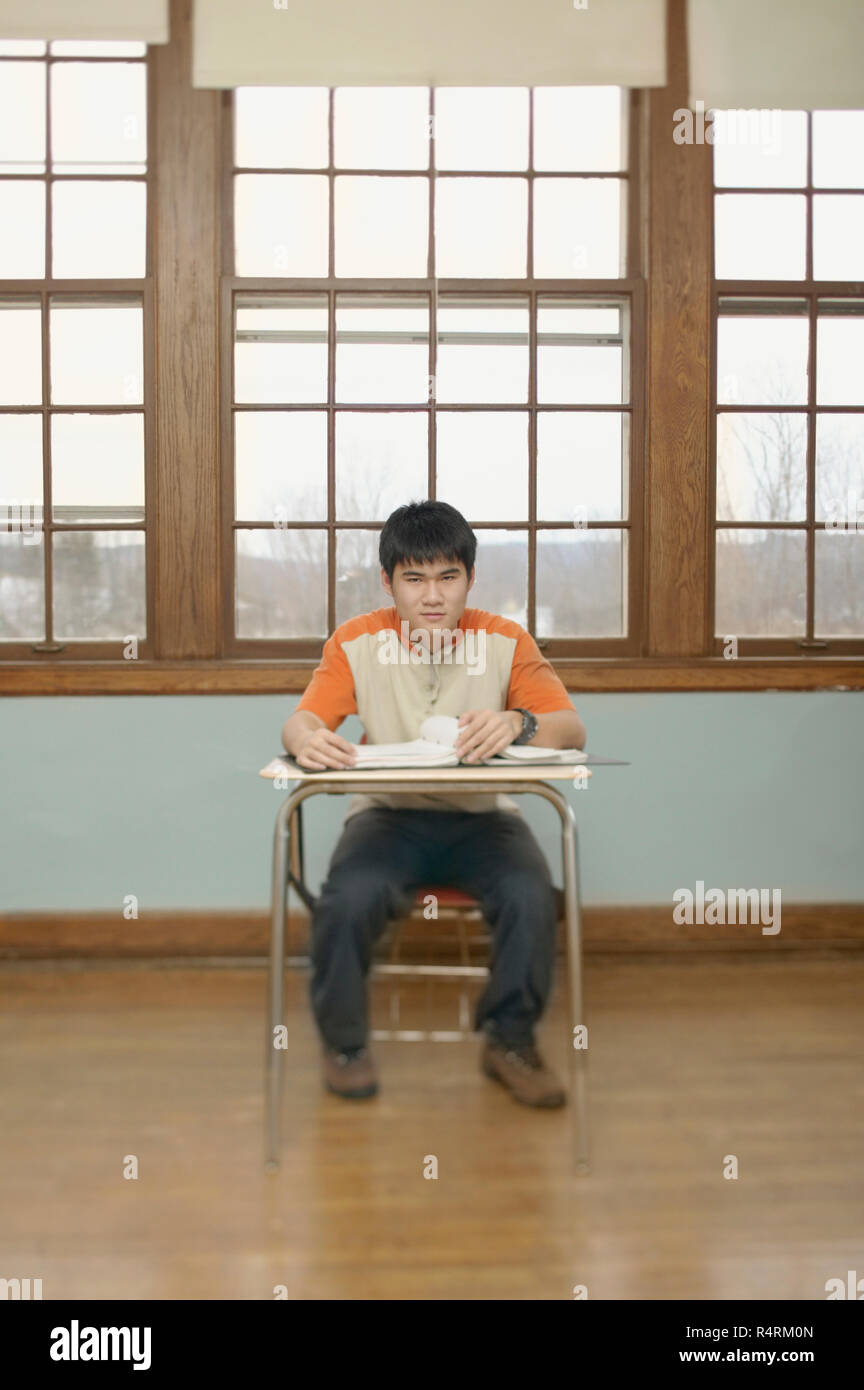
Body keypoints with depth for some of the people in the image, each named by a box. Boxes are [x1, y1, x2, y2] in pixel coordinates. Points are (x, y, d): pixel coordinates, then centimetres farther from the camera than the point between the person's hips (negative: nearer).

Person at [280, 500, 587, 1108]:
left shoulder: (505, 640, -5)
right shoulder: (358, 642, -3)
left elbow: (572, 728, -14)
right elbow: (301, 721, -10)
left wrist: (518, 723, -38)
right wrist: (307, 740, -37)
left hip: (482, 816, 0)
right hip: (389, 813, 0)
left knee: (531, 896, -29)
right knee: (349, 897, -30)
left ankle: (511, 1042, -3)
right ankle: (344, 1042, -1)